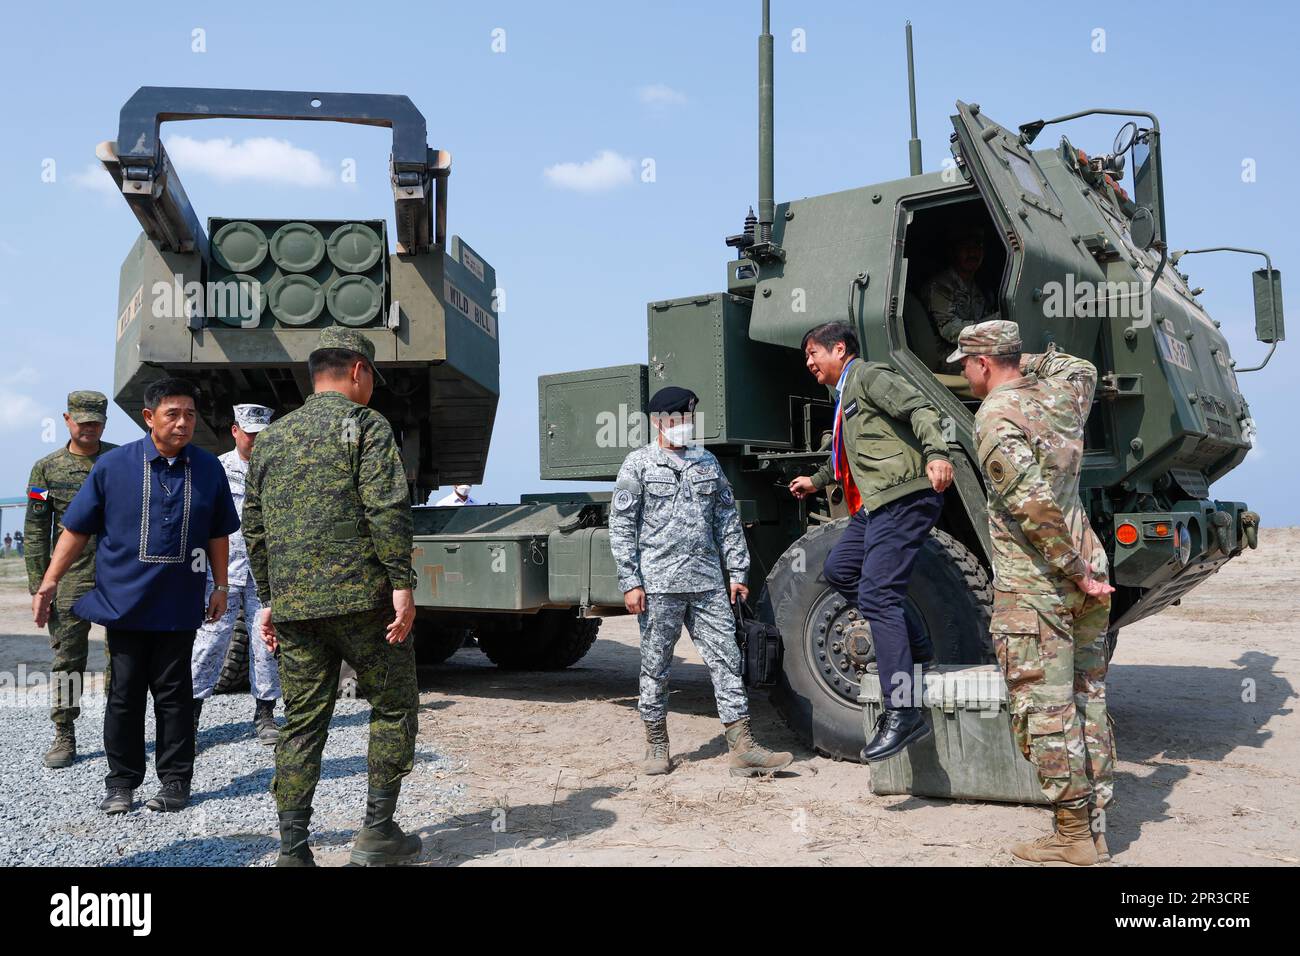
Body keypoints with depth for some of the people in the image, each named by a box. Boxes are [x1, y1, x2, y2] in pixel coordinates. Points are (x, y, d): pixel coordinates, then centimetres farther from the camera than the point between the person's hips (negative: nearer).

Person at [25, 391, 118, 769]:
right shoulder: (46, 468, 5)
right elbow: (36, 530, 4)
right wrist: (38, 585, -2)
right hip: (72, 577, 0)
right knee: (67, 658, 4)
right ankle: (64, 736, 14)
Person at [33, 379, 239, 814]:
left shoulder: (208, 468, 1)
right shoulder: (113, 465, -4)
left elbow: (218, 534, 11)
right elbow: (76, 530, 2)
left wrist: (220, 586, 11)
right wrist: (48, 584, -1)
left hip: (179, 603, 1)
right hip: (124, 600, -1)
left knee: (173, 694, 8)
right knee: (124, 694, 7)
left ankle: (175, 781, 18)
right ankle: (121, 783, 20)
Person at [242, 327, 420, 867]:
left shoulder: (271, 438, 17)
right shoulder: (365, 424, -2)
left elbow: (254, 528, 19)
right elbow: (387, 510, -15)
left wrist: (268, 599, 23)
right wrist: (402, 585, -14)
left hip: (292, 606, 6)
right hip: (360, 596, -6)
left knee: (302, 723, 10)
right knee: (393, 705, 10)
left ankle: (293, 851, 10)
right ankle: (378, 832, 11)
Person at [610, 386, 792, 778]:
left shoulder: (707, 462, 15)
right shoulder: (638, 464, 2)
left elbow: (728, 520, 16)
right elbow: (621, 527, -2)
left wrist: (737, 572, 9)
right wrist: (630, 582, -8)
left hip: (708, 582, 4)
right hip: (659, 585, -3)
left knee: (726, 659, 0)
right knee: (656, 665, 6)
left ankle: (742, 747, 2)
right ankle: (656, 745, 20)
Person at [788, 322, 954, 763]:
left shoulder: (867, 375, -2)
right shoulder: (844, 396, 27)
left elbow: (919, 408, -19)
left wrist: (935, 453, -35)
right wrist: (816, 481, 55)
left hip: (904, 497, -11)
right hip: (876, 504, 11)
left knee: (877, 595, -17)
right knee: (838, 569, 15)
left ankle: (902, 713, -18)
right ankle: (914, 645, 14)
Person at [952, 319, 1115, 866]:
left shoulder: (995, 416, -13)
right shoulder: (1058, 399, 10)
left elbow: (1033, 503, -25)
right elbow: (1081, 369, 37)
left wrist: (1075, 569, -17)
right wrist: (1026, 361, 35)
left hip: (1033, 585, -8)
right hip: (1086, 579, 8)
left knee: (1045, 710, -1)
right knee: (1087, 703, 12)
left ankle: (1072, 835, 4)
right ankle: (1094, 830, 20)